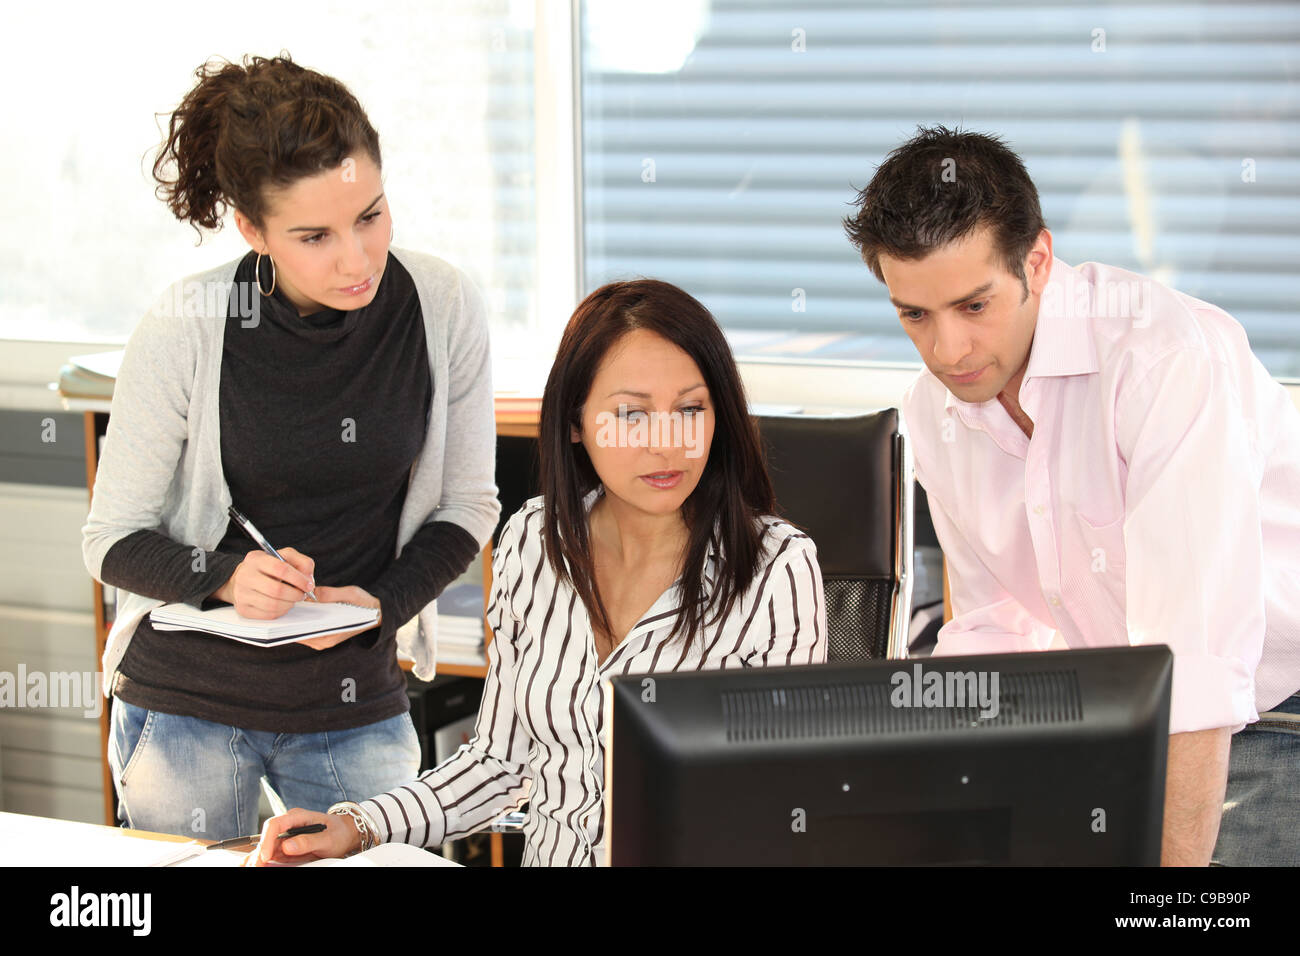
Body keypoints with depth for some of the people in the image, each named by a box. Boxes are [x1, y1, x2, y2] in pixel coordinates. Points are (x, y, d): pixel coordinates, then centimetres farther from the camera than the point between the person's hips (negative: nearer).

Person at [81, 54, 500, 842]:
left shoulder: (444, 308, -11)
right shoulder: (185, 330, -16)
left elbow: (468, 508, 2)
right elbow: (113, 540, -6)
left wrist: (382, 600, -15)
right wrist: (226, 576, -25)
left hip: (358, 709, 1)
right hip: (186, 706, -1)